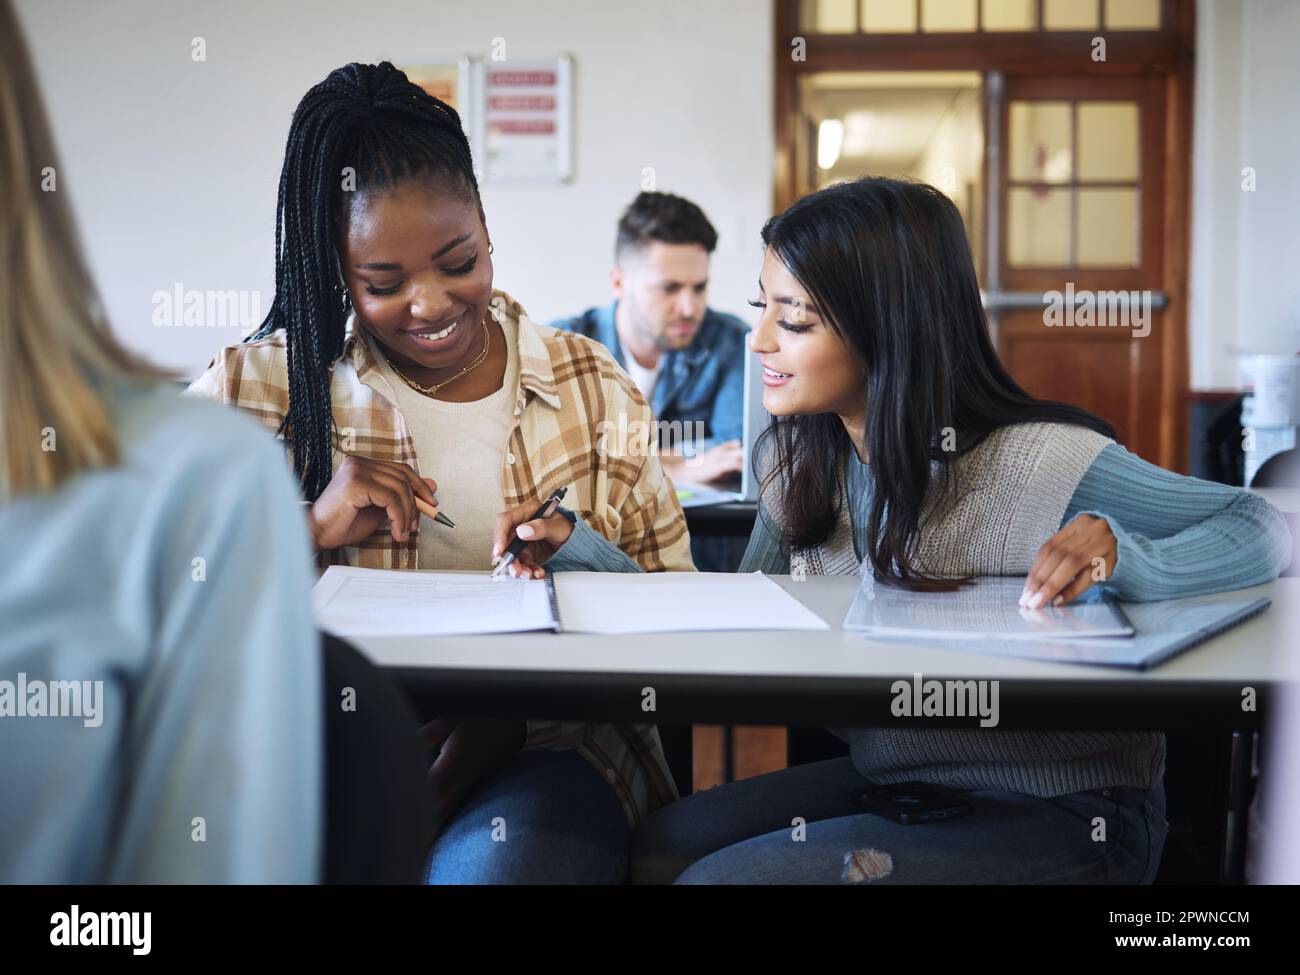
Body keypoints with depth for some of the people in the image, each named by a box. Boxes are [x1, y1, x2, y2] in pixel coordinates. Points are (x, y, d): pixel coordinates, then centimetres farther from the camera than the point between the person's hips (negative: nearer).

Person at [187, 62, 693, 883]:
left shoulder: (593, 388, 9)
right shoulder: (260, 386, 6)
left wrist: (581, 556, -12)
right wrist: (306, 531, -11)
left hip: (545, 747, -1)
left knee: (499, 862, -34)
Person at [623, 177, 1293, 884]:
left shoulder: (1037, 462, -21)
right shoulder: (791, 459, -2)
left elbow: (1264, 532, -18)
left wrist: (1128, 563, -39)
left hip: (1063, 819, -6)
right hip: (889, 779, 6)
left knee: (724, 875, -19)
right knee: (660, 848, -12)